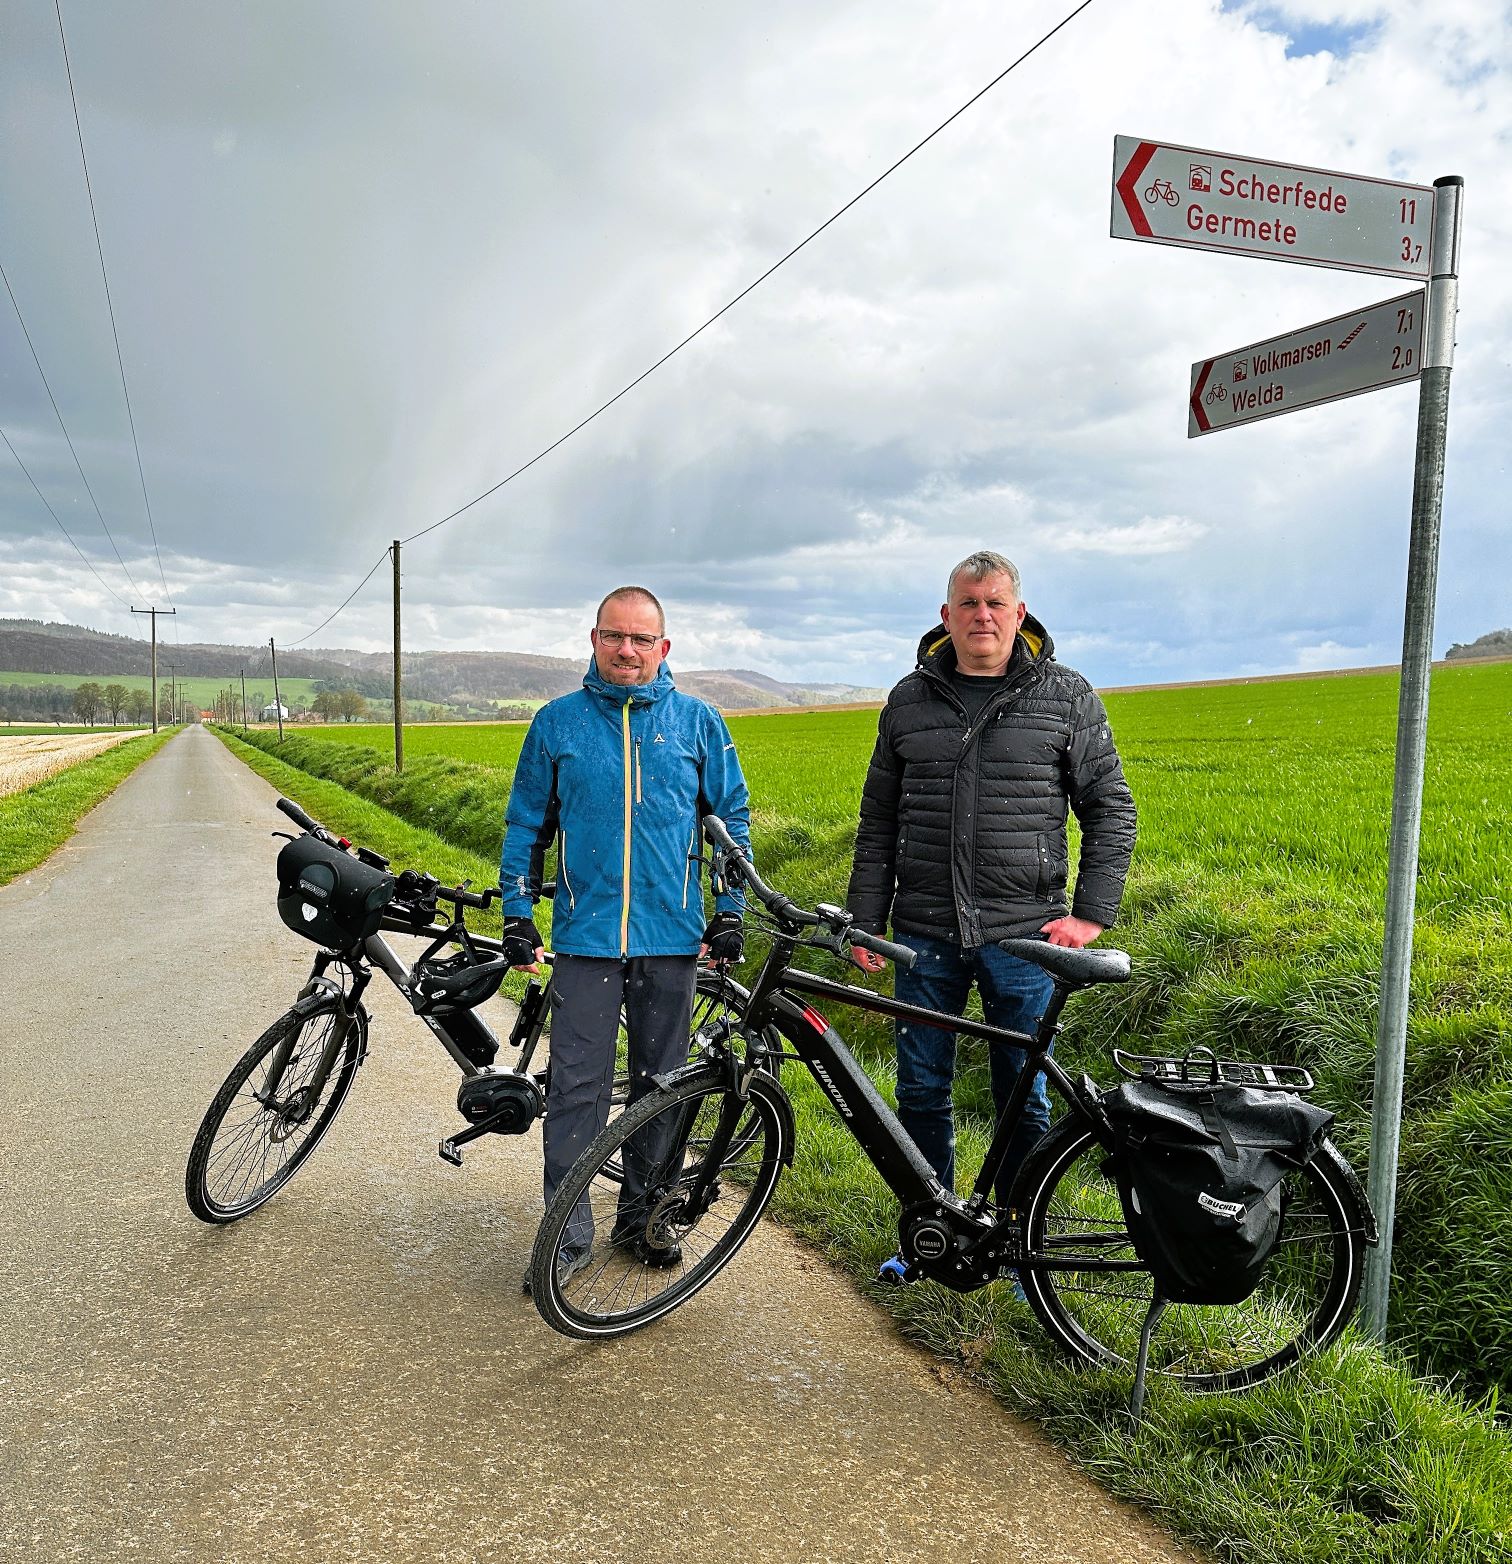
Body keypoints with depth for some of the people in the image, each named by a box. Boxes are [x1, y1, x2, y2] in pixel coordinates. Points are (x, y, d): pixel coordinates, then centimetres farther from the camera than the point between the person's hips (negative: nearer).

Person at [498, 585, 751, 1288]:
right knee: (576, 1086, 0)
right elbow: (527, 823, 10)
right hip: (585, 935, -1)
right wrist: (517, 914, 4)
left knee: (660, 1084, 11)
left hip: (671, 937, 1)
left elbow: (732, 816, 9)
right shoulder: (558, 721, 4)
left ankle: (645, 1216, 28)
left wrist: (729, 911, 4)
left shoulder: (696, 721, 4)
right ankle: (568, 1230, 14)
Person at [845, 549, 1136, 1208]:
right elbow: (877, 823, 11)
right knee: (921, 1092, 10)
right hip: (925, 933, 2)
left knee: (1023, 1098, 9)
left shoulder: (1067, 696, 2)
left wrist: (1093, 913, -4)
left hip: (1023, 936, -2)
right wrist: (865, 921, 6)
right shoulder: (909, 701, 8)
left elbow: (1111, 808, 4)